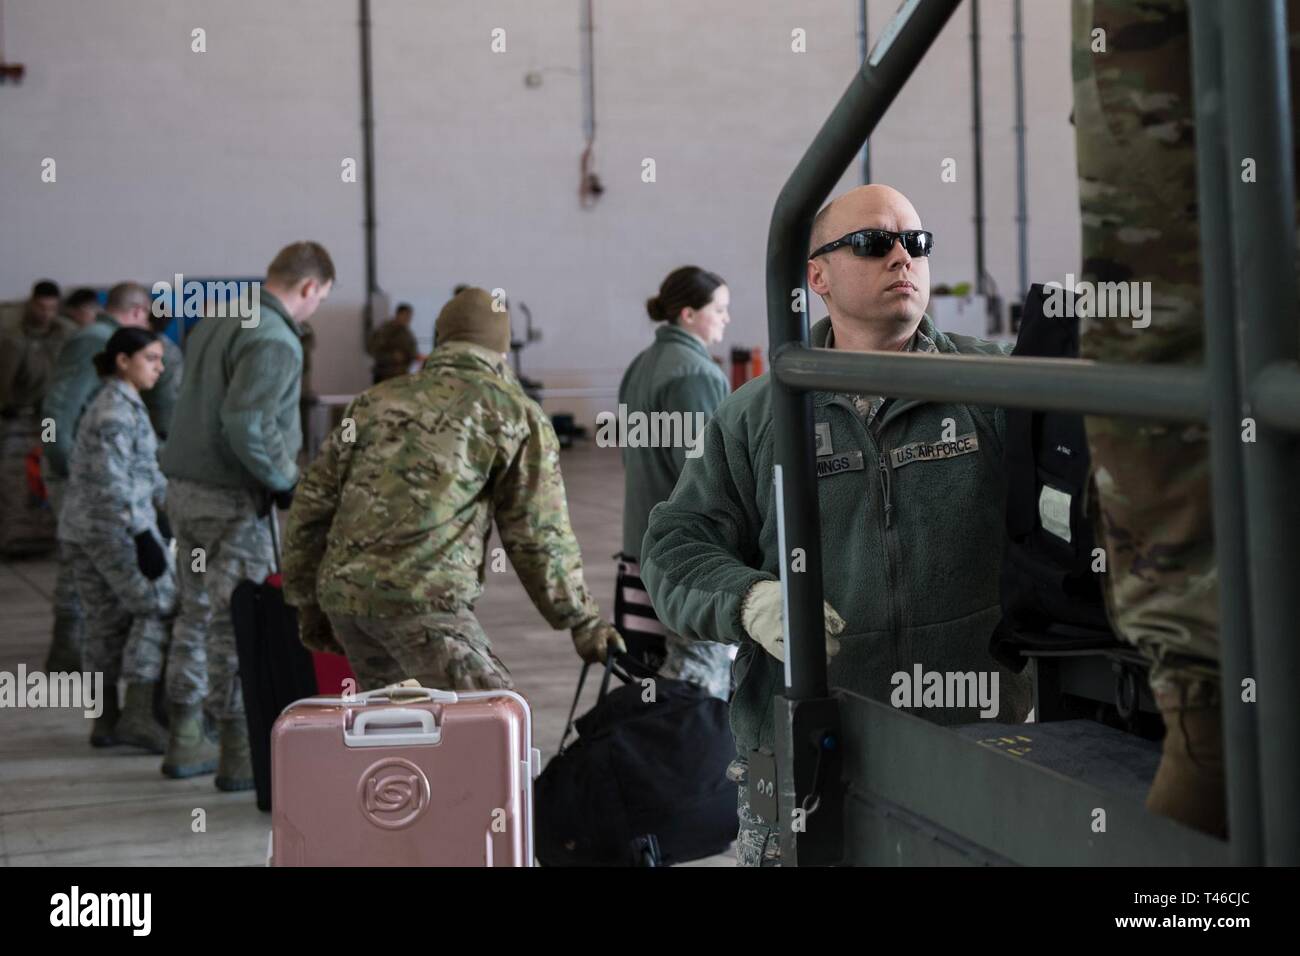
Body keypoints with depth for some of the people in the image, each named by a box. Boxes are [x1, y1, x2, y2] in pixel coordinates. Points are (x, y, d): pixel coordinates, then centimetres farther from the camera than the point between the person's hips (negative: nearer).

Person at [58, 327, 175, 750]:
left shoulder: (111, 404, 19)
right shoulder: (118, 408, -12)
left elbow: (145, 470, 26)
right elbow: (112, 479, -20)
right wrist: (143, 534, -21)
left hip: (79, 527, 10)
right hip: (115, 526, -10)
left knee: (106, 621, 11)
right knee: (158, 608, -6)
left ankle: (106, 720, 14)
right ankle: (138, 712, -10)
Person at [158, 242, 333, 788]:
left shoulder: (215, 322, 12)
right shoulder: (274, 340, -16)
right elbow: (246, 424, -25)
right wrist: (287, 482, -11)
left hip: (184, 487, 9)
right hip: (231, 498, -9)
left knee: (196, 615, 16)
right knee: (237, 624, -2)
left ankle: (185, 743, 24)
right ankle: (239, 754, 3)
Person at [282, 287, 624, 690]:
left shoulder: (376, 400, 20)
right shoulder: (516, 413, 7)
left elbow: (314, 503, 19)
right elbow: (539, 535, 4)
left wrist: (308, 603, 27)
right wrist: (584, 622, 12)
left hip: (343, 592, 6)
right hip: (422, 597, -6)